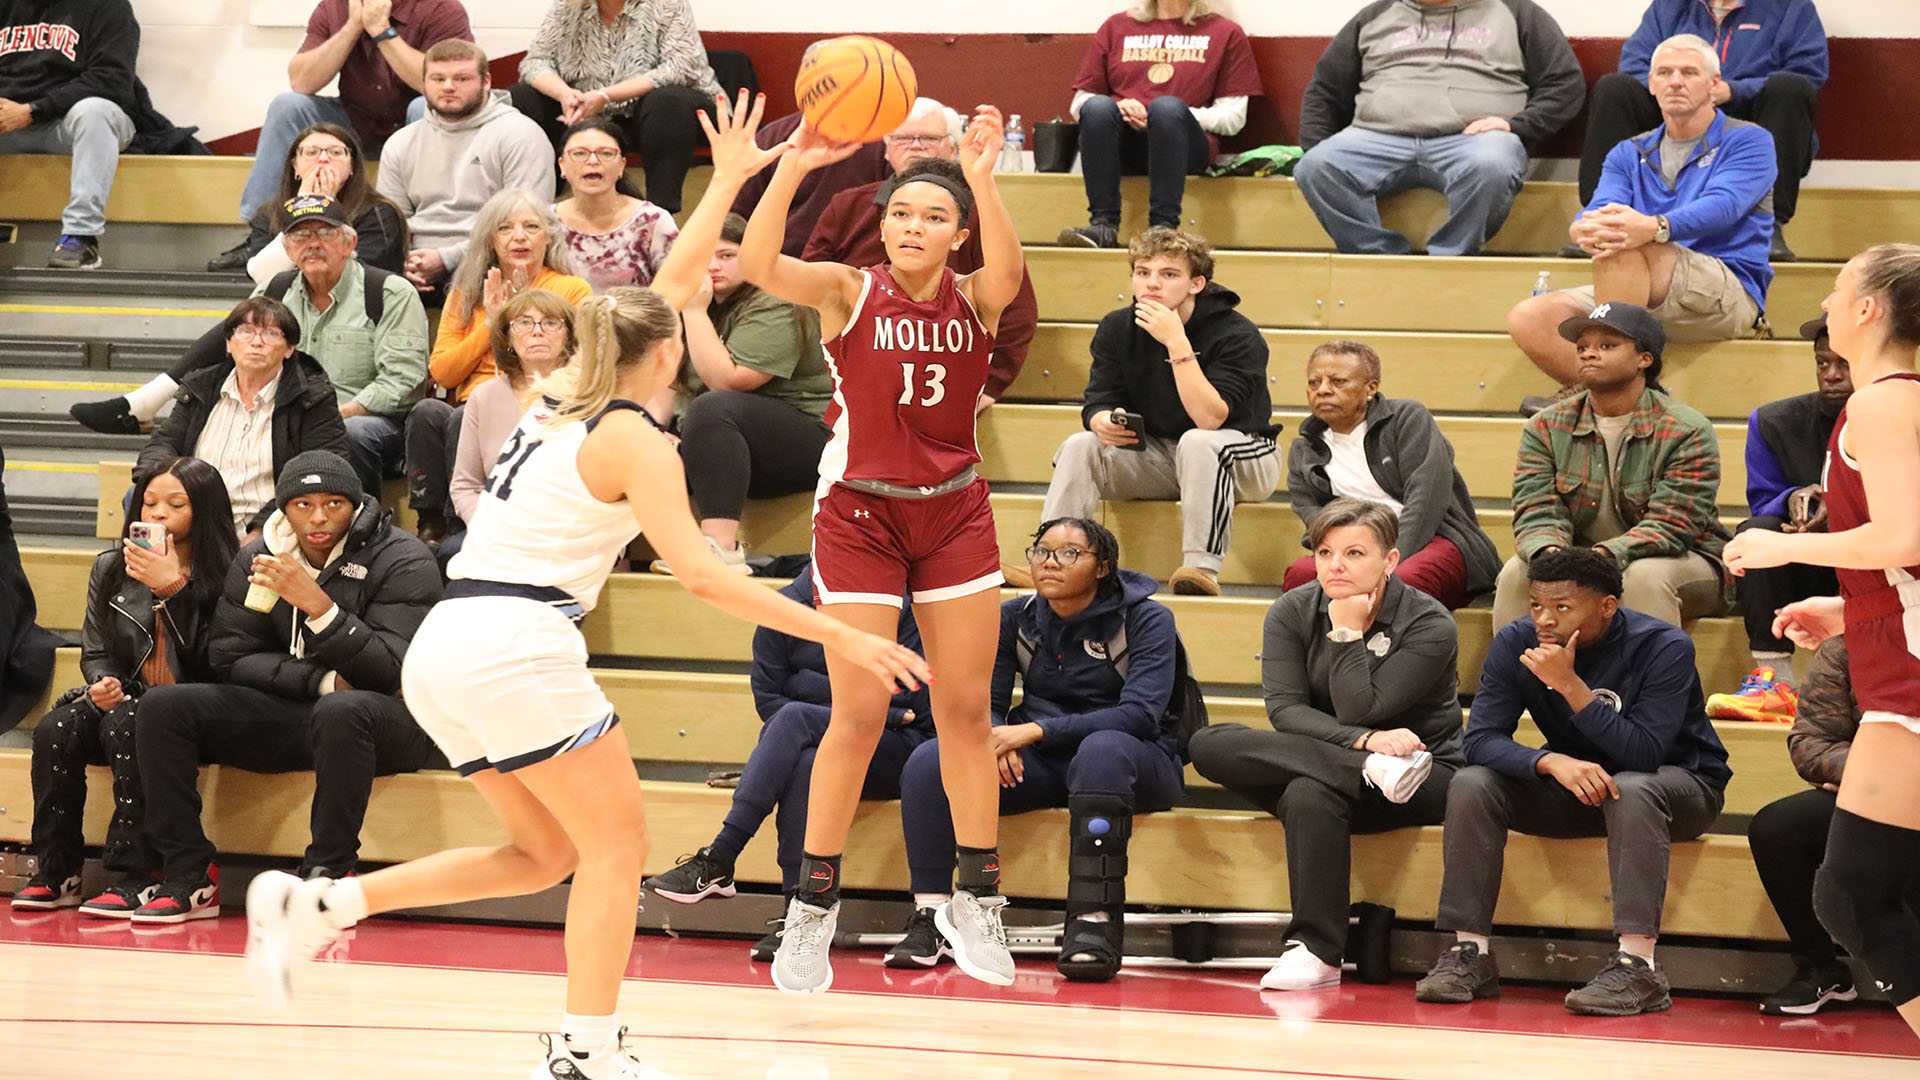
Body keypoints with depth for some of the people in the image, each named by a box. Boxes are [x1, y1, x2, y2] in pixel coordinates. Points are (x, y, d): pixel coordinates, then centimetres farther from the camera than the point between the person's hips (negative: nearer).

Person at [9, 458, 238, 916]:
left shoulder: (222, 576, -3)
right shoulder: (110, 570, 14)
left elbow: (213, 659, -15)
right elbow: (95, 650, 18)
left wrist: (173, 587, -19)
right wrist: (103, 684, -6)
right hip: (124, 699, 5)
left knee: (126, 726, -35)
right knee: (56, 729, -24)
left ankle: (133, 878, -33)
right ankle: (56, 874, -16)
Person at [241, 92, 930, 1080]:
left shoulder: (563, 395, 18)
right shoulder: (632, 440, -5)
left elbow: (672, 284, 31)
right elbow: (703, 576, -13)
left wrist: (727, 180, 37)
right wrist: (839, 637, -13)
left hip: (442, 653, 9)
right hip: (516, 646, -9)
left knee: (543, 853, 16)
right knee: (616, 844, 3)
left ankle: (315, 904, 6)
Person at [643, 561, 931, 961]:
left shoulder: (905, 609, -5)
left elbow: (911, 703, -11)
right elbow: (767, 697, 2)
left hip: (897, 751, -3)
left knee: (795, 718, -31)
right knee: (806, 764, -35)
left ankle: (718, 861, -31)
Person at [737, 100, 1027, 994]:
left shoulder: (974, 300, -2)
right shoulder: (848, 291, -7)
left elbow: (1007, 271, -27)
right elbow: (758, 266, -26)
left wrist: (982, 178, -44)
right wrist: (792, 168, -41)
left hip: (954, 514, 3)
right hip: (859, 512, -2)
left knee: (966, 711, 7)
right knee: (859, 715, -3)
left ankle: (976, 898, 19)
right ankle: (812, 911, 8)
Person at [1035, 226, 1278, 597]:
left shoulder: (1236, 335, -19)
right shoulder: (1117, 329, -3)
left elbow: (1209, 419, -31)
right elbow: (1097, 404, -5)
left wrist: (1176, 342, -35)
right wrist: (1103, 421, -31)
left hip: (1242, 461, -5)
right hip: (1154, 457, 5)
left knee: (1196, 442, -37)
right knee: (1079, 445, -18)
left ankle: (1202, 566, -40)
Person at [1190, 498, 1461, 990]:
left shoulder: (1429, 625, -9)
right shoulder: (1292, 613, 2)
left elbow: (1357, 711, -17)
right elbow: (1285, 710, -11)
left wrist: (1347, 633, -15)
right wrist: (1366, 744, -25)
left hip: (1425, 779, -5)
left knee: (1310, 793, -37)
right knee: (1209, 745, -22)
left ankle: (1317, 950, -30)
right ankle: (1375, 769, -29)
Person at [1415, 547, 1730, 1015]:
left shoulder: (1664, 646, -22)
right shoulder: (1516, 643, -10)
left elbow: (1643, 754, -31)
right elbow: (1481, 740, -17)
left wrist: (1570, 685, -37)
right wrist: (1553, 761, -36)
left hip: (1680, 785, -4)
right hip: (1573, 784, 4)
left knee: (1631, 789, -38)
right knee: (1471, 784, -19)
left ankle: (1637, 966, -40)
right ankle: (1469, 954, -19)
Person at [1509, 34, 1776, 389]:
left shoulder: (1748, 141, 6)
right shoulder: (1629, 155, 22)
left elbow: (1721, 206, -15)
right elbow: (1599, 210, 2)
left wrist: (1654, 227, -37)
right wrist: (1585, 229, -27)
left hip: (1729, 297, -5)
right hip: (1640, 298, 5)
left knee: (1623, 246, -33)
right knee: (1528, 319, -17)